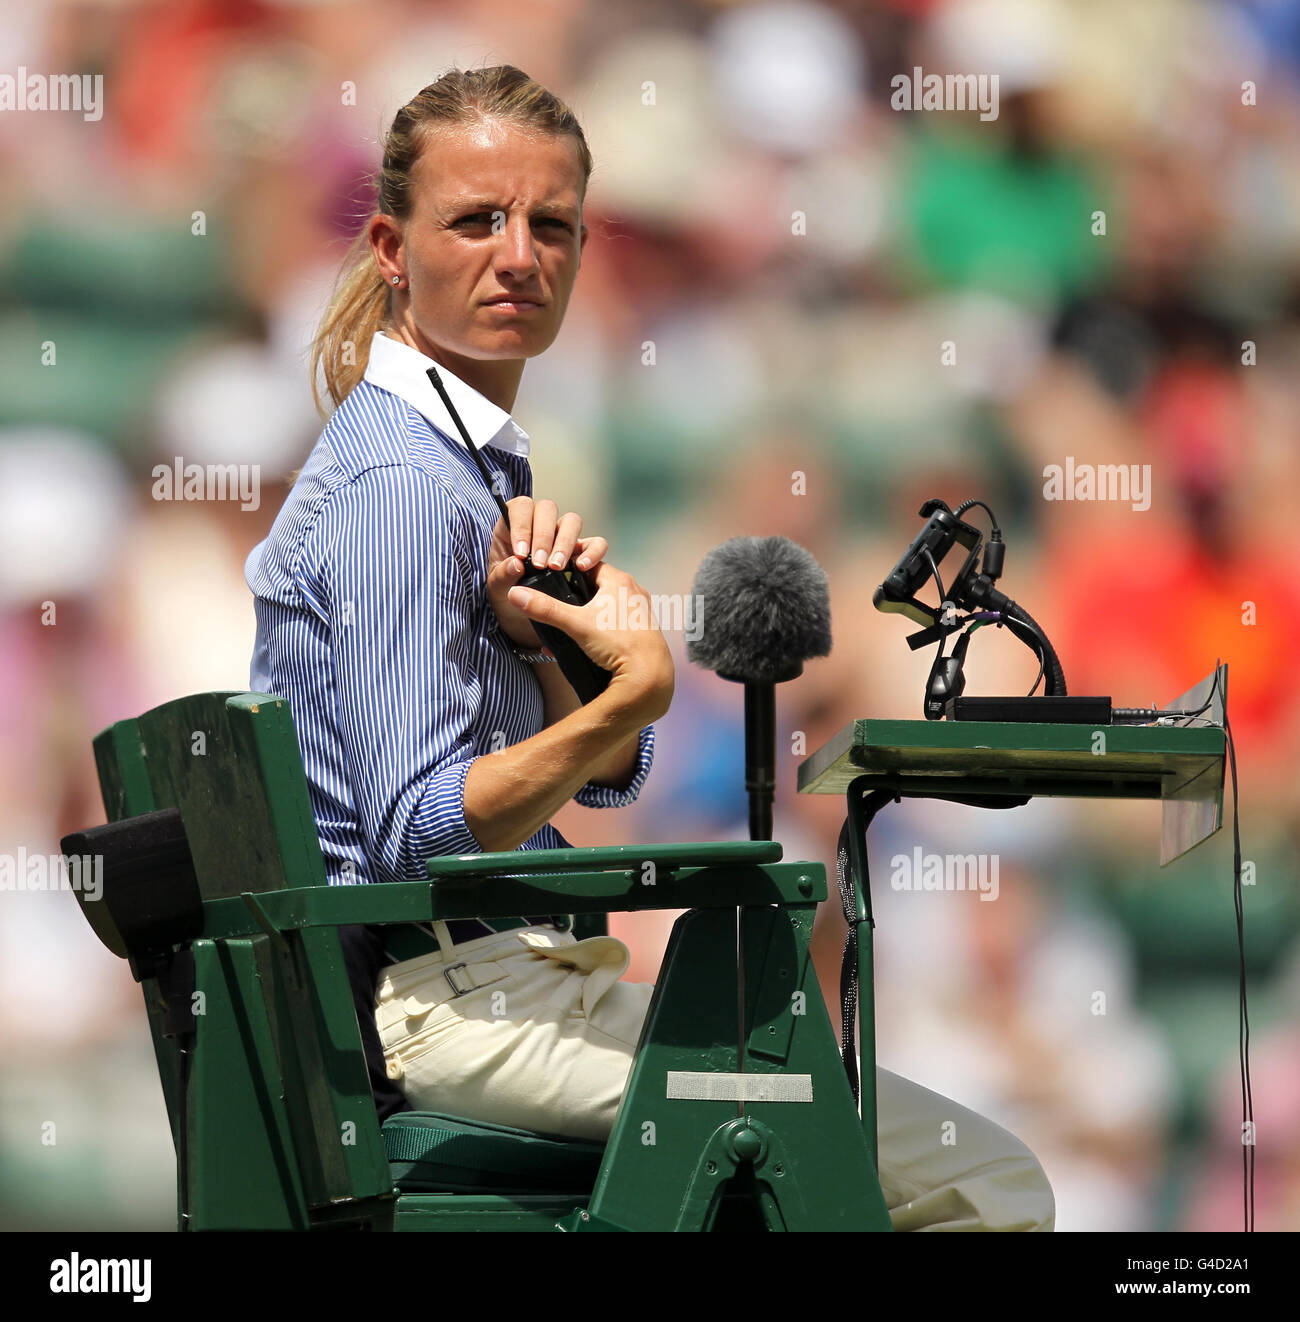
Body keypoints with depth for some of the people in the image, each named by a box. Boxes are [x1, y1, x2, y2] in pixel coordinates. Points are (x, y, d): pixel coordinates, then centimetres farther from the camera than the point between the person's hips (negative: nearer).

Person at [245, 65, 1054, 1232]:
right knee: (989, 1186, -15)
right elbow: (414, 833, -23)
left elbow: (607, 777, 11)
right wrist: (630, 691, -31)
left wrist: (543, 632, -9)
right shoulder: (399, 488, -15)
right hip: (446, 994, -10)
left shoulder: (471, 457, 16)